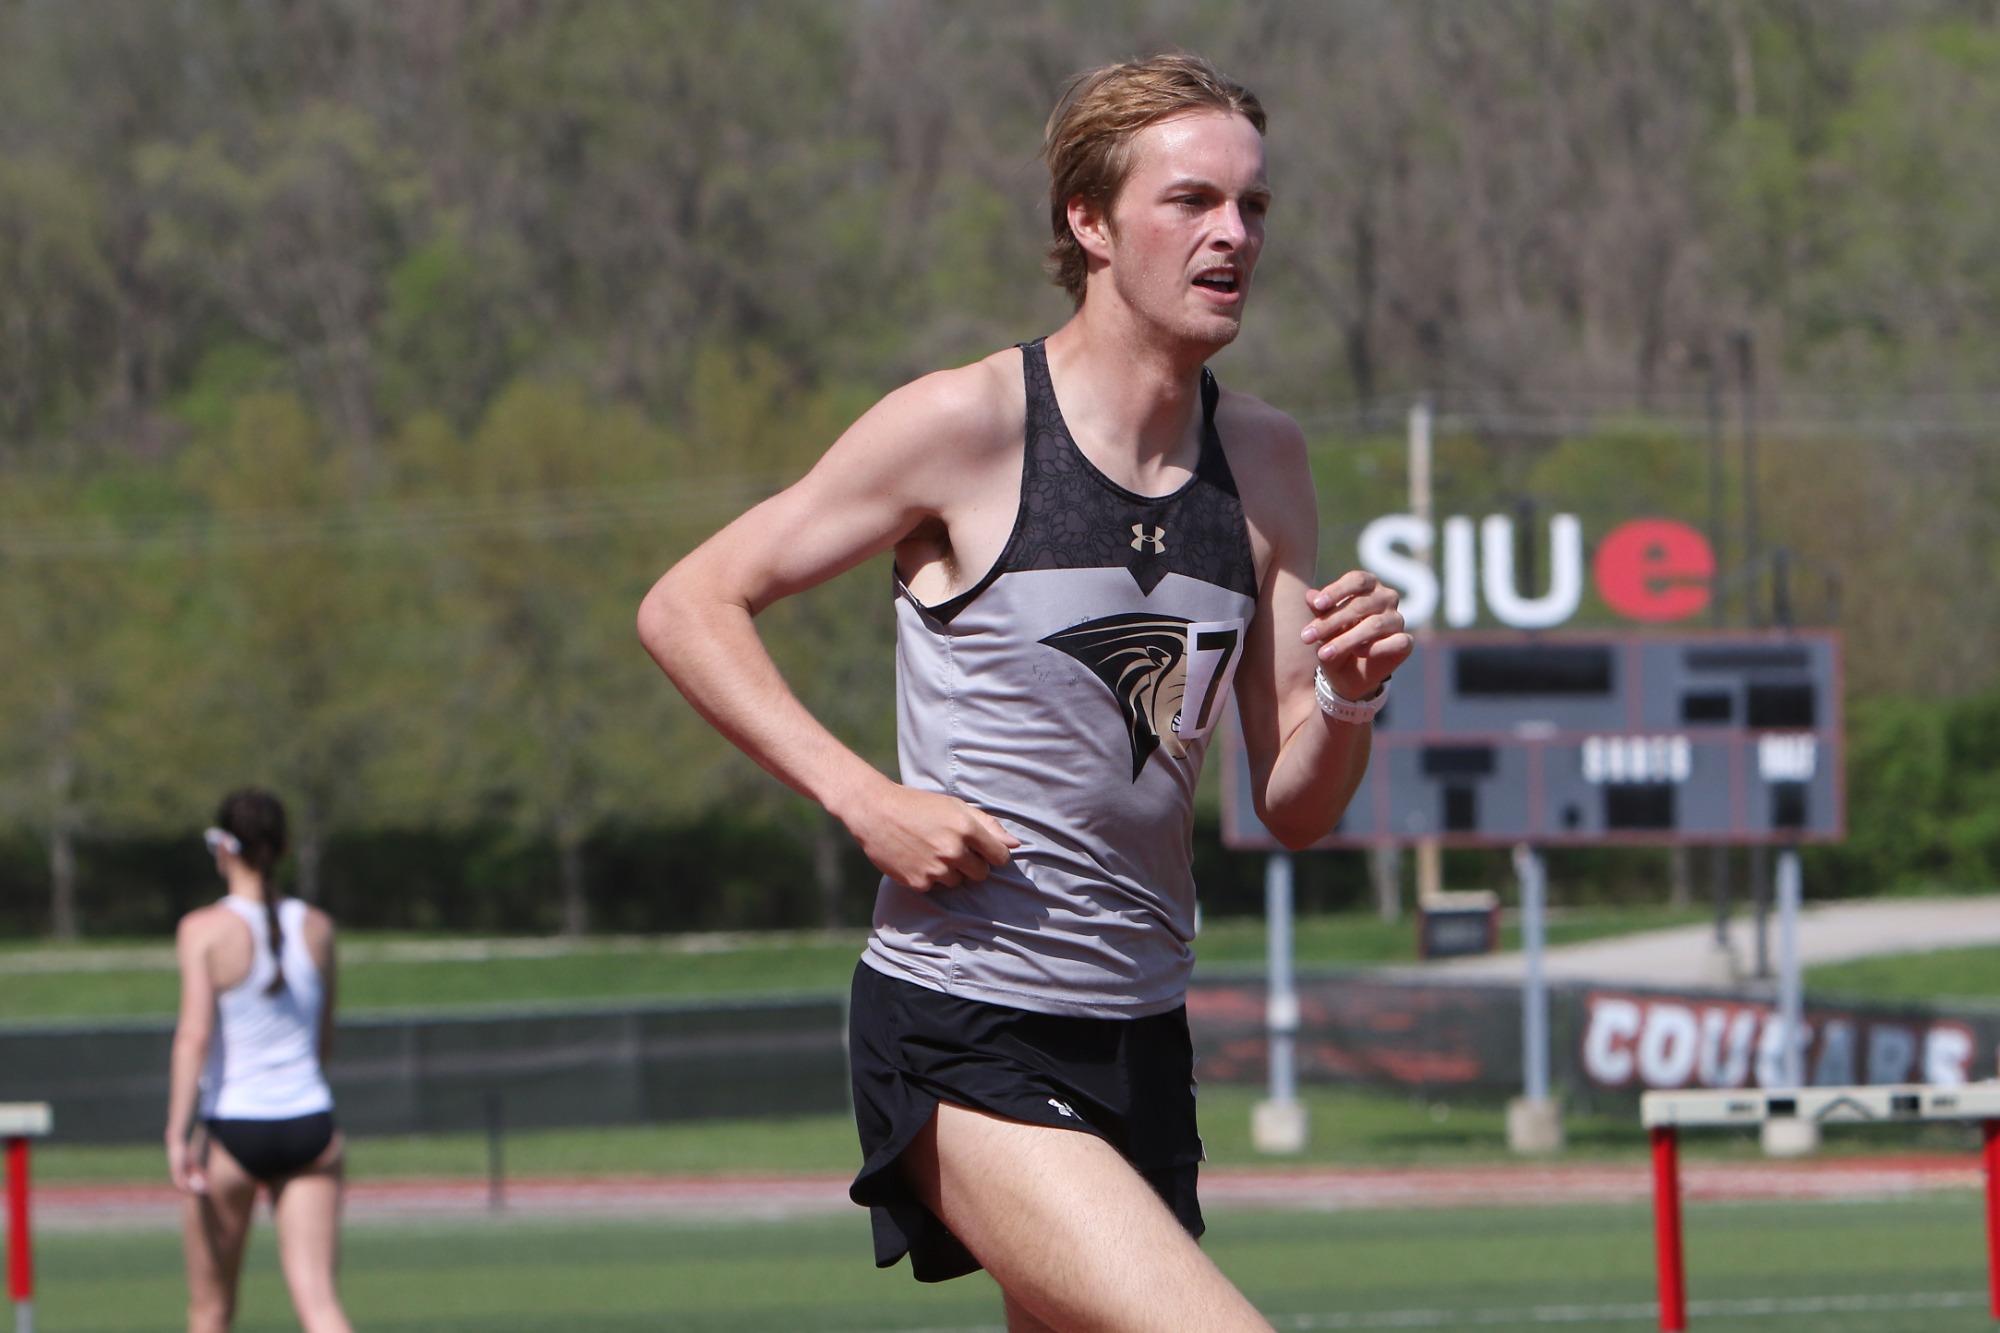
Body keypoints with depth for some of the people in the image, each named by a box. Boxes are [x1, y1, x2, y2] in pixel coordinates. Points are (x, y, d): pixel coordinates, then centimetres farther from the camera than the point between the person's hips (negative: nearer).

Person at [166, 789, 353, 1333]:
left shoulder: (203, 930, -8)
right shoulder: (317, 927, 5)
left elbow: (195, 1035, -16)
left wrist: (178, 1134, -17)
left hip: (232, 1127, -3)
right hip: (311, 1122, 3)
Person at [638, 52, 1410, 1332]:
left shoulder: (1266, 463, 9)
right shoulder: (967, 426, -8)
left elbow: (1293, 808, 11)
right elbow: (689, 607, -3)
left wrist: (1346, 701, -11)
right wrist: (864, 796, -14)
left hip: (1140, 1033, 7)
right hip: (960, 1035, -7)